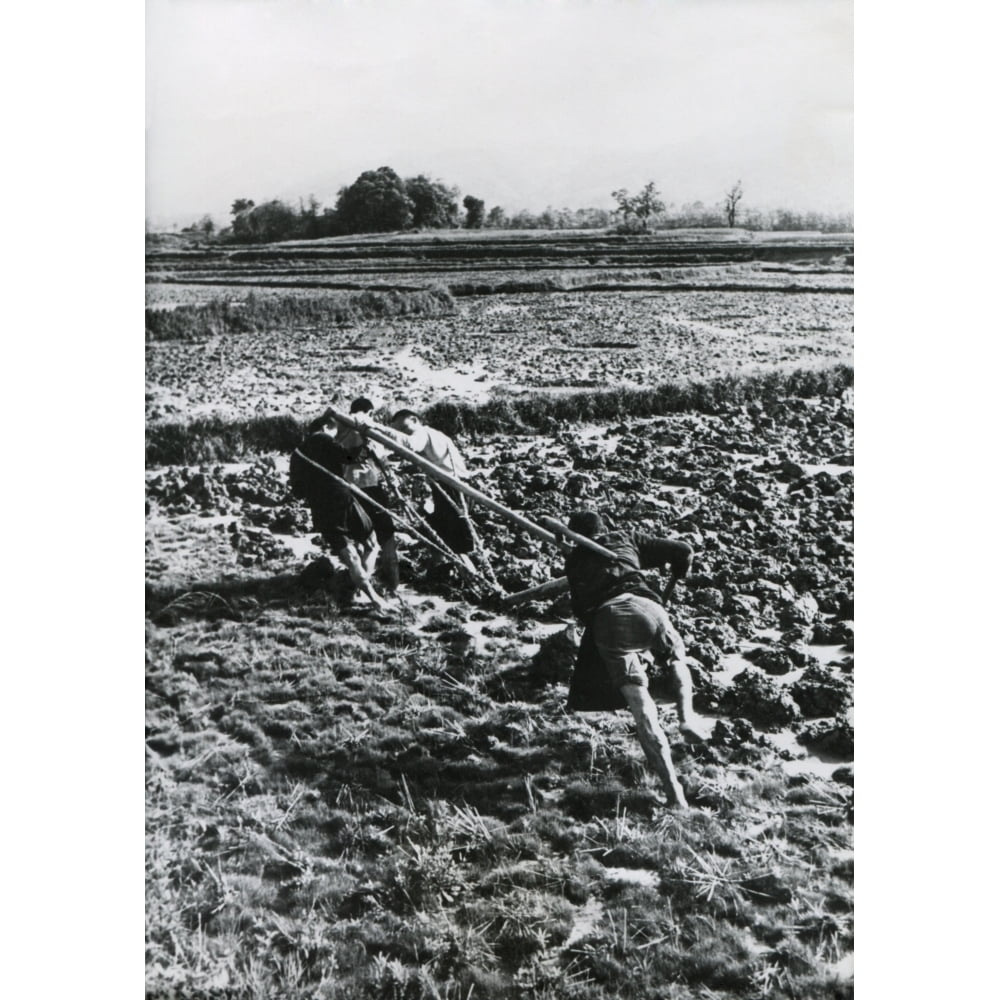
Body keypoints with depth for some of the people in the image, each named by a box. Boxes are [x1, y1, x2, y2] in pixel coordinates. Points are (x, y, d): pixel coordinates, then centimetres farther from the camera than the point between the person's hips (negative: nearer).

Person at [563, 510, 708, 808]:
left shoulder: (574, 561, 32)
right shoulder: (627, 538, 30)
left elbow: (579, 609, 32)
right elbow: (683, 551, 27)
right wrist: (676, 578, 47)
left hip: (604, 620, 0)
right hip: (643, 606, 1)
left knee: (639, 703, -6)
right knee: (675, 659, 31)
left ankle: (673, 791, -16)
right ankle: (686, 714, 3)